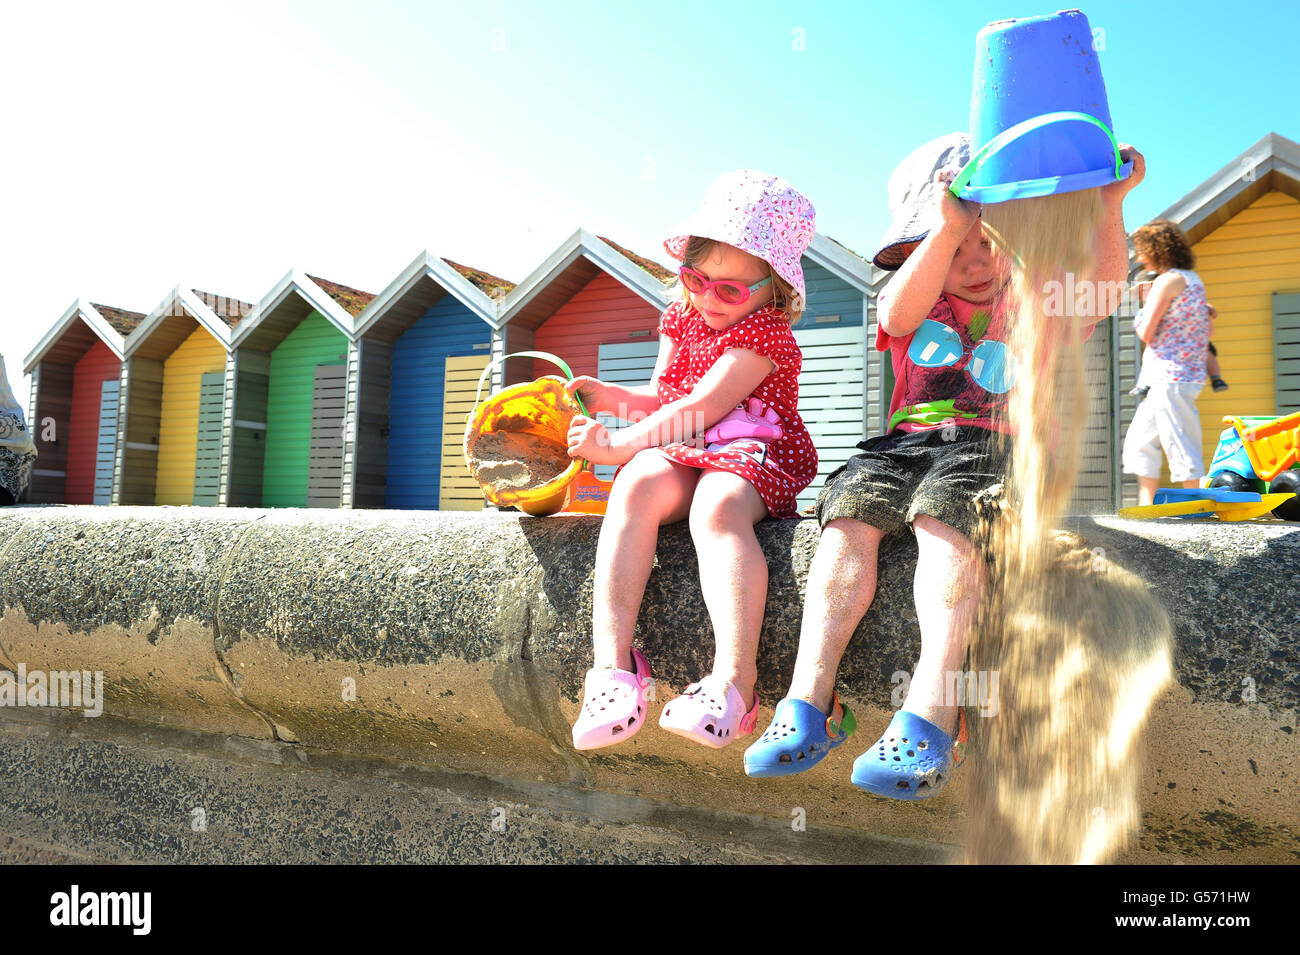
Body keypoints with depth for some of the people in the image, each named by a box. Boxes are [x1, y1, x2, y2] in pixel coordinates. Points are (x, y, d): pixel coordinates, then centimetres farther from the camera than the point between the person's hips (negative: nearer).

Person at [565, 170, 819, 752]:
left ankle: (734, 679, -45)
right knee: (638, 487, -30)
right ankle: (612, 662, -37)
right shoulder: (680, 318, 17)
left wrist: (616, 445, -16)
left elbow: (698, 410, -17)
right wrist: (606, 395, 7)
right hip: (677, 454, 5)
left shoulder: (765, 333, -9)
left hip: (751, 452, -5)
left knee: (717, 508, -39)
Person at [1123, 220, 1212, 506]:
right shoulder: (1193, 279, 19)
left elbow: (1145, 333, -14)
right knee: (1140, 442, 12)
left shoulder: (1168, 280, -11)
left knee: (1180, 445, -8)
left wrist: (1139, 319, 6)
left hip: (1169, 376, -10)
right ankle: (1146, 508, 15)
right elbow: (1207, 332, 23)